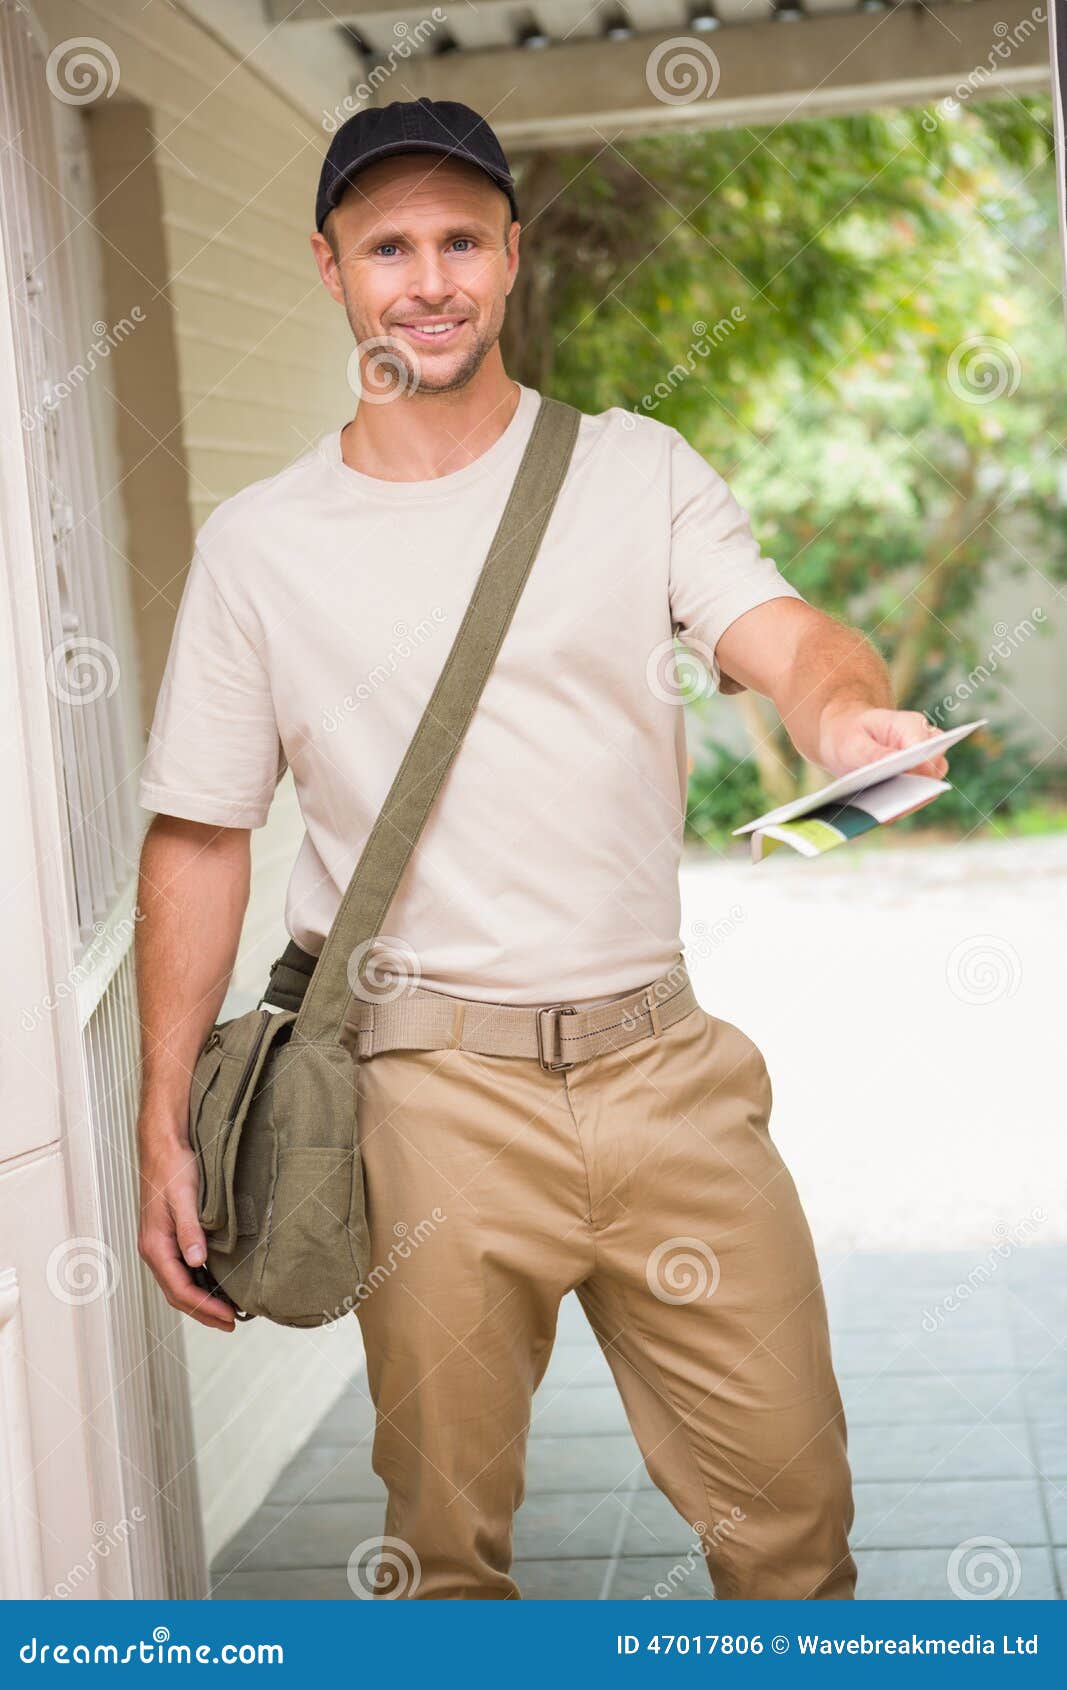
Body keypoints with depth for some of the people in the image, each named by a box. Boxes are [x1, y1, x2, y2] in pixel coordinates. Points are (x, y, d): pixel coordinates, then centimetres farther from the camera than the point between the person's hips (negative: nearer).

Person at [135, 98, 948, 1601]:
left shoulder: (640, 470, 6)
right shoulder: (258, 545, 4)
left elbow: (779, 635, -10)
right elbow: (200, 840, 5)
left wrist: (850, 715, -35)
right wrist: (165, 1134, 0)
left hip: (664, 1065, 1)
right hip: (432, 1093, -1)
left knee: (792, 1509, 7)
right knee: (445, 1536, 9)